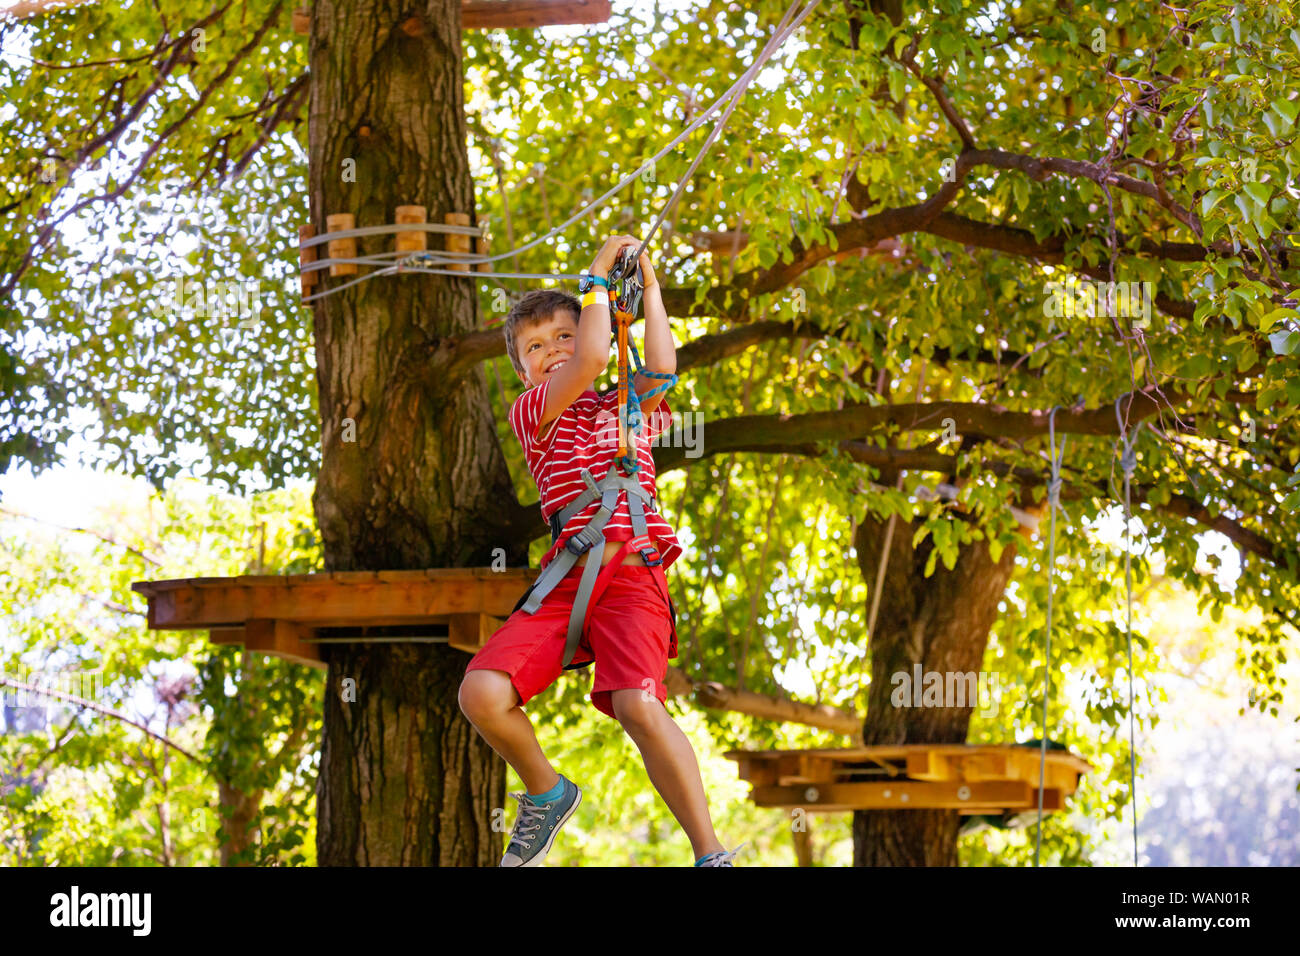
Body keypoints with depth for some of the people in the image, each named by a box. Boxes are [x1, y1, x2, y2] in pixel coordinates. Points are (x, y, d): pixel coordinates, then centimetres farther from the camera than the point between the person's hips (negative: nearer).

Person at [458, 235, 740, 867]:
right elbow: (591, 359, 0)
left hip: (634, 576, -1)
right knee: (481, 694, -20)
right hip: (565, 579, 1)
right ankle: (546, 792, 10)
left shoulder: (633, 409, 25)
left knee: (639, 706, -28)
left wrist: (649, 287, 10)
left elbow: (660, 367, 3)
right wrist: (598, 276, 9)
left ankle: (711, 853, -22)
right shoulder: (530, 413, 15)